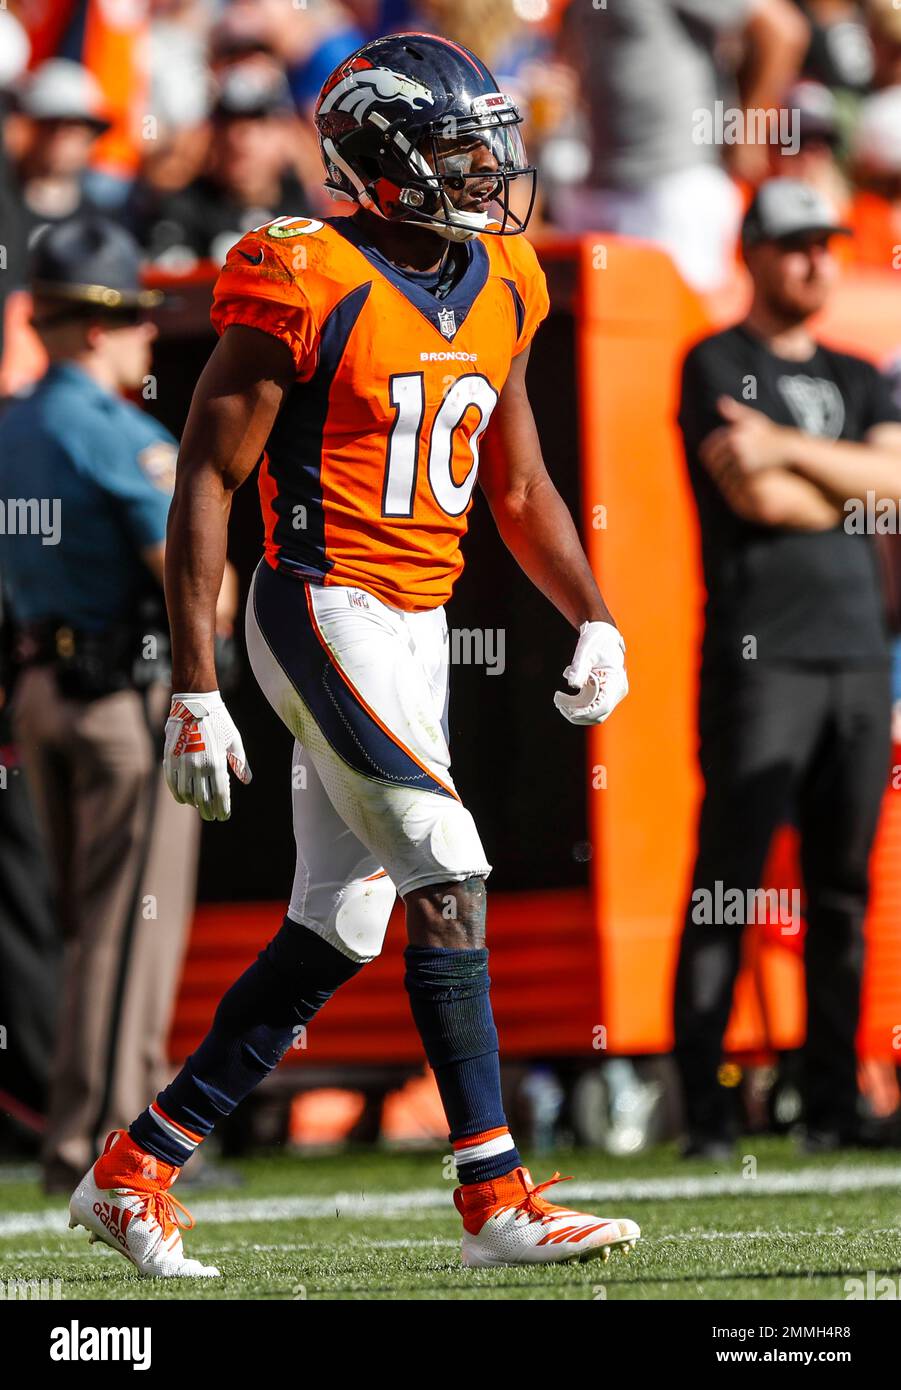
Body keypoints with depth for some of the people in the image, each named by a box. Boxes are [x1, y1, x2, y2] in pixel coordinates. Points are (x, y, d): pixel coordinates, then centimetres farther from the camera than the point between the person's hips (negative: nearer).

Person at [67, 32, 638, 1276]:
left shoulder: (497, 290, 9)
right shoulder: (309, 285, -14)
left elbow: (519, 489, 20)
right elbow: (205, 486, -12)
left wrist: (595, 621, 6)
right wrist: (195, 693, -16)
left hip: (416, 631, 8)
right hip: (324, 612, -8)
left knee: (341, 931, 8)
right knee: (449, 876, -15)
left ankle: (135, 1169, 17)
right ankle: (496, 1198, -10)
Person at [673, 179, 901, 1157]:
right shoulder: (717, 366, 1)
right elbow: (757, 496, -12)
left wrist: (790, 448, -10)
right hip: (761, 658, -6)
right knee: (727, 886, -8)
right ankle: (702, 1109, -8)